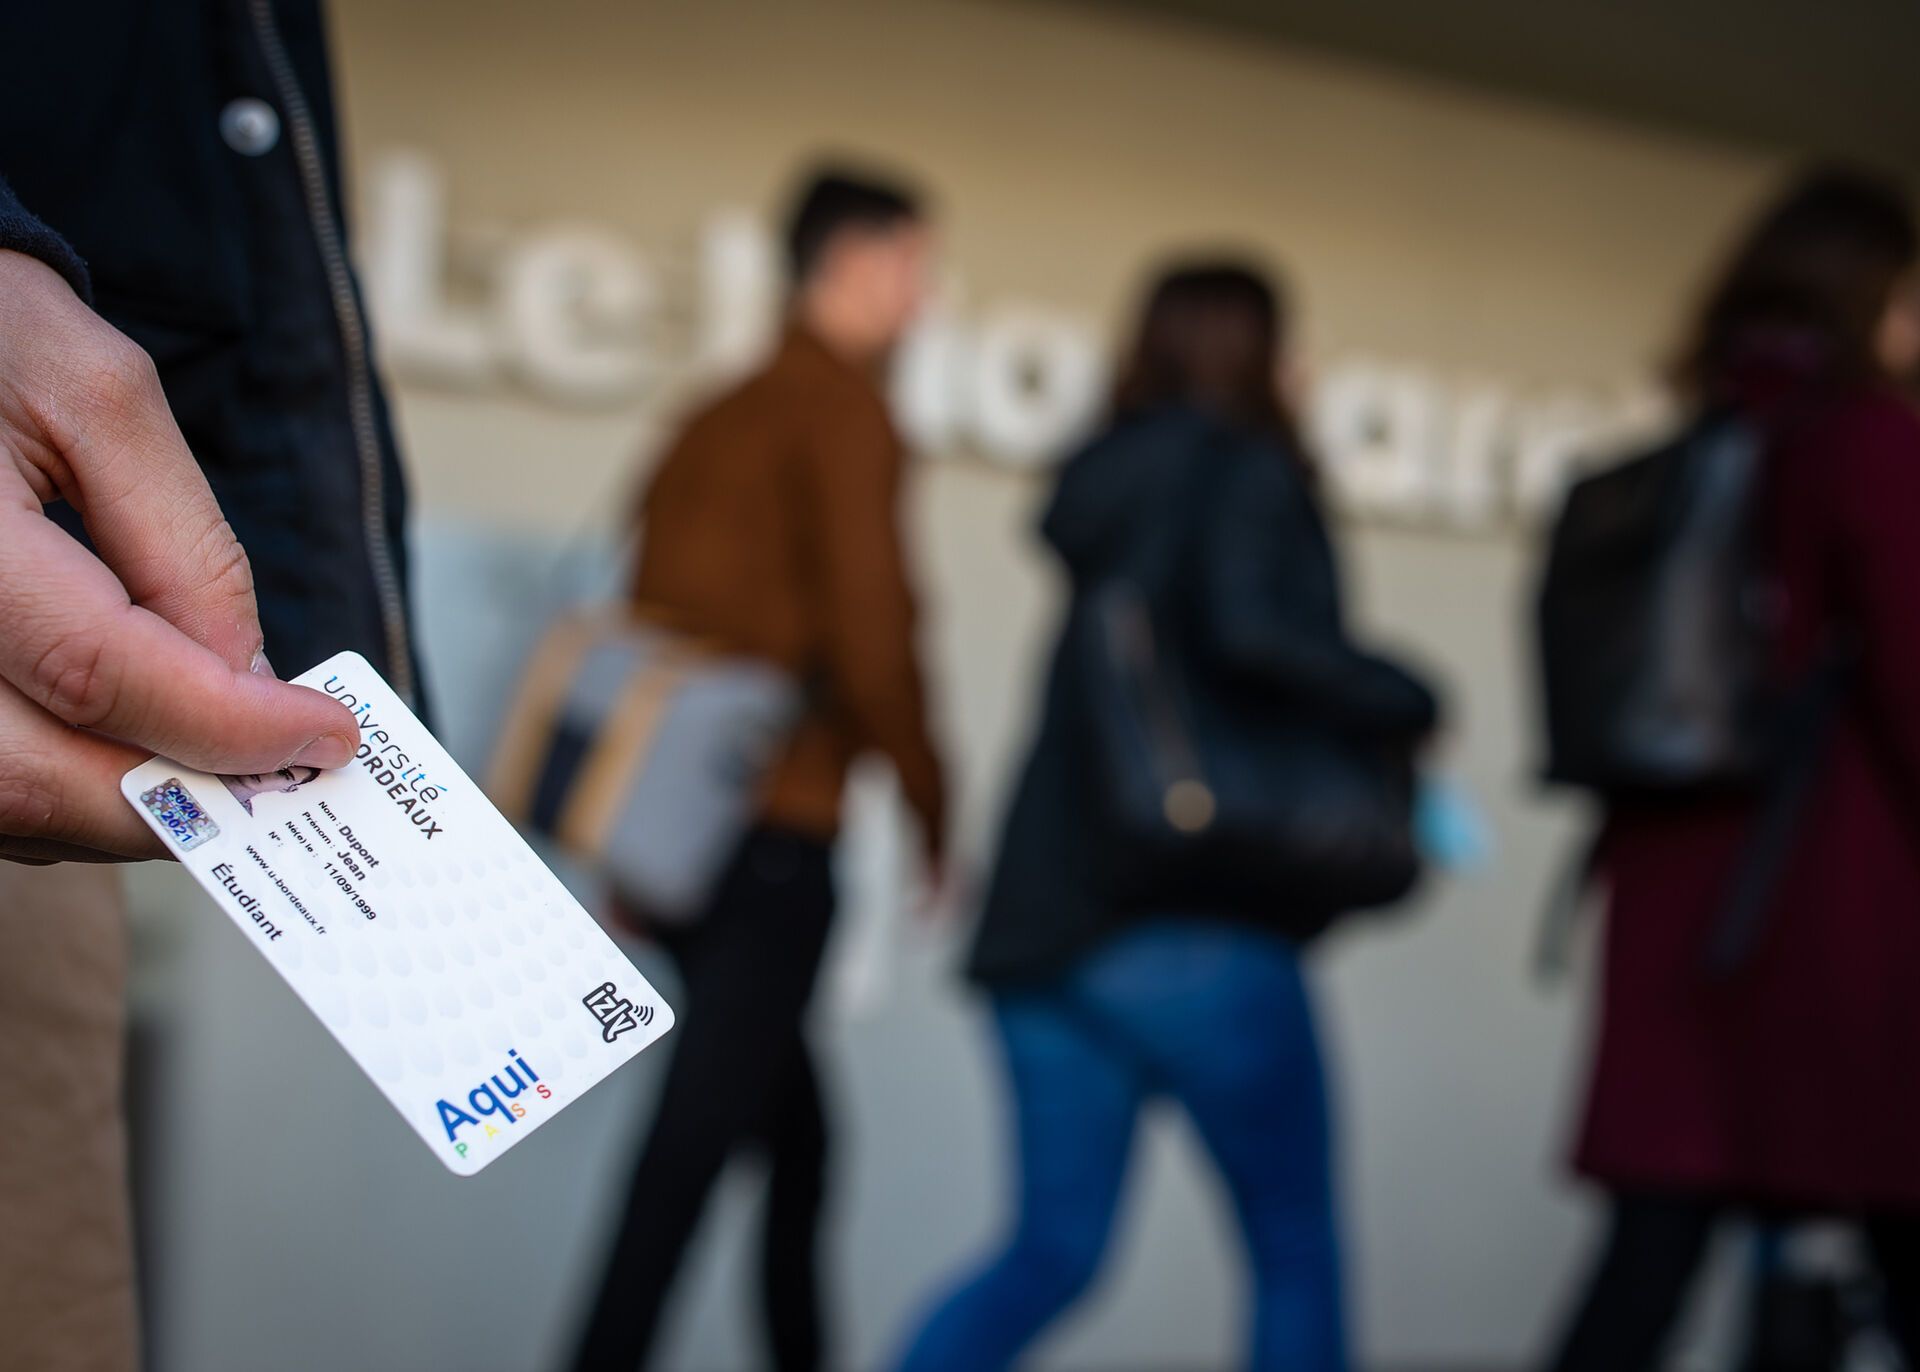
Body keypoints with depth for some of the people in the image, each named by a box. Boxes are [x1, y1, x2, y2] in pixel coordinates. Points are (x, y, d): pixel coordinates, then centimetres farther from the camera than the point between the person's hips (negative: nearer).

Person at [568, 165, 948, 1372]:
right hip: (776, 831, -8)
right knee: (698, 1138, -9)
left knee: (796, 1133, 16)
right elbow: (870, 636, -14)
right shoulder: (846, 410, -5)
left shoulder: (717, 420, 18)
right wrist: (935, 816, -3)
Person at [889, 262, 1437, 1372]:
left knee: (1053, 1251, 13)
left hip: (1047, 925, 7)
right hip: (1193, 933, -6)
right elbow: (1251, 630, -22)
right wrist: (1405, 702, -8)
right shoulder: (1251, 472, -5)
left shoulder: (1105, 483, 17)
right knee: (1297, 1252, 9)